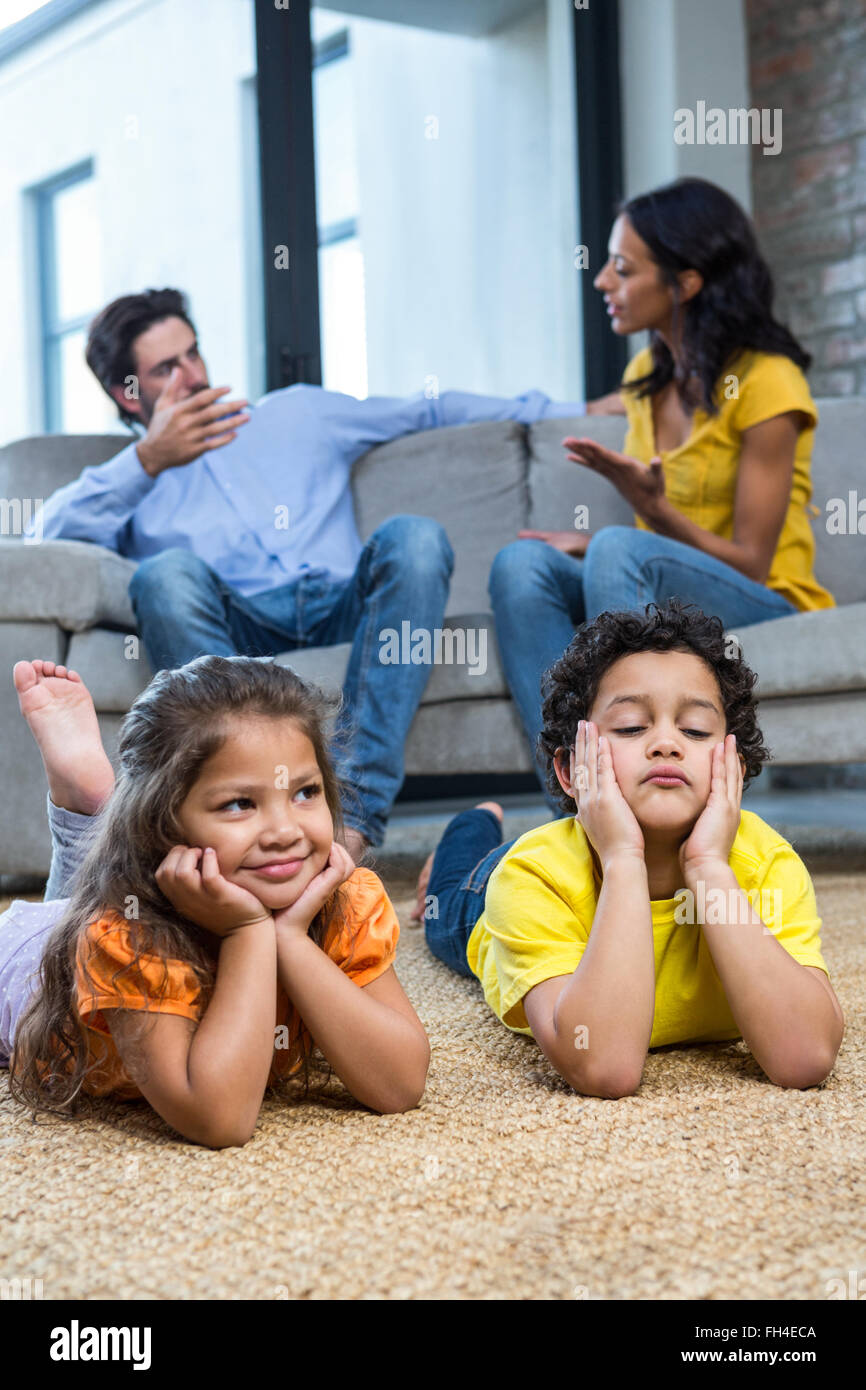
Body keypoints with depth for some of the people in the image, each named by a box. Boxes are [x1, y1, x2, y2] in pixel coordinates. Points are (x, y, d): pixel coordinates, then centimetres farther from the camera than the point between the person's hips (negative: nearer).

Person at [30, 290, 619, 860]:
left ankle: (356, 812, -42)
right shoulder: (130, 483, 23)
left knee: (415, 537, -29)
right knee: (166, 574, -32)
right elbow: (54, 531, 2)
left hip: (341, 607, 2)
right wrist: (147, 461, -12)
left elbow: (429, 410, 32)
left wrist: (573, 411, 28)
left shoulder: (296, 414, 31)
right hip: (239, 629, -2)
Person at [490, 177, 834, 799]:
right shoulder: (648, 376, 12)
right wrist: (587, 543, -2)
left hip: (768, 609, -7)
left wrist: (649, 505, -24)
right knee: (522, 563, -20)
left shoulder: (766, 381, -10)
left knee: (619, 550, -34)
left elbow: (749, 564, -11)